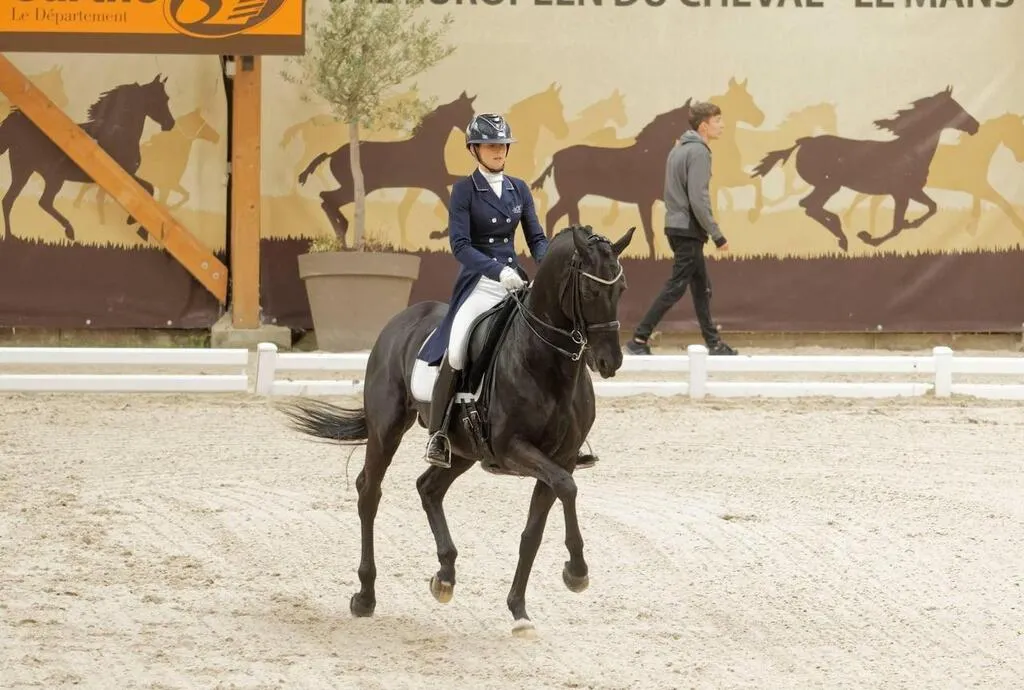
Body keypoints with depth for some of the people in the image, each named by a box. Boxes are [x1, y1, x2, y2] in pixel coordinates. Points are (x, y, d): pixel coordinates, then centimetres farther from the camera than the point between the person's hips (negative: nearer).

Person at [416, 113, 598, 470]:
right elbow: (460, 244, -11)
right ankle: (437, 437, -13)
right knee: (456, 353, -26)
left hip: (516, 282, 5)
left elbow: (536, 238, 12)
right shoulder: (465, 190, -2)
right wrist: (497, 270, -24)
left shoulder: (518, 189, 13)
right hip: (479, 282, -5)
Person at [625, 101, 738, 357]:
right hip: (688, 229, -10)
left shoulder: (678, 150, 14)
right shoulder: (698, 152, -15)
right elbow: (698, 199, -21)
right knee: (675, 287, -6)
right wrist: (717, 236, -16)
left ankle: (712, 342, 18)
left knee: (701, 287, 14)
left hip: (676, 227, 10)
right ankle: (639, 339, -6)